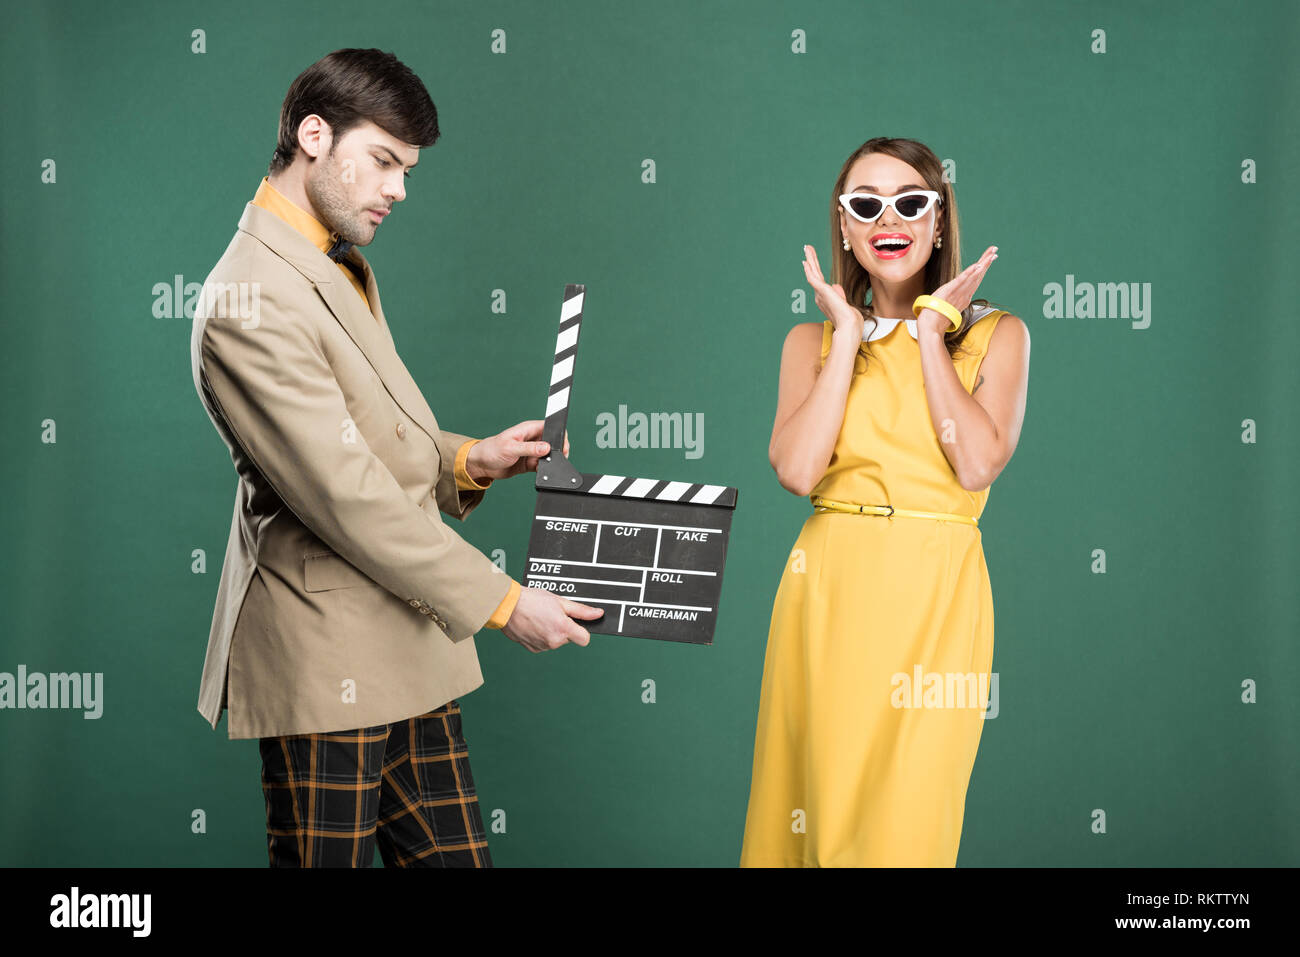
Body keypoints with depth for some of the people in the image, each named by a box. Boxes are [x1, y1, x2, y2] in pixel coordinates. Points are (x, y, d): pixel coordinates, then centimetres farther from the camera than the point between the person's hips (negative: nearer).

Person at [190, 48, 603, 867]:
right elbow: (347, 496, -21)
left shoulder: (340, 269, 16)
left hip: (411, 650, 9)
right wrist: (501, 602, -17)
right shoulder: (252, 299, -17)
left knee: (458, 858, 11)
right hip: (329, 668, -9)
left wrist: (469, 461, 2)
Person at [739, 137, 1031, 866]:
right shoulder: (814, 338, 9)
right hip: (828, 591, 2)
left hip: (934, 596, -1)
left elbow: (979, 465, -11)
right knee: (817, 810, 7)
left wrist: (930, 335, -6)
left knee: (907, 821, 0)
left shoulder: (997, 334, 5)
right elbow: (797, 468, -8)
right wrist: (849, 337, -4)